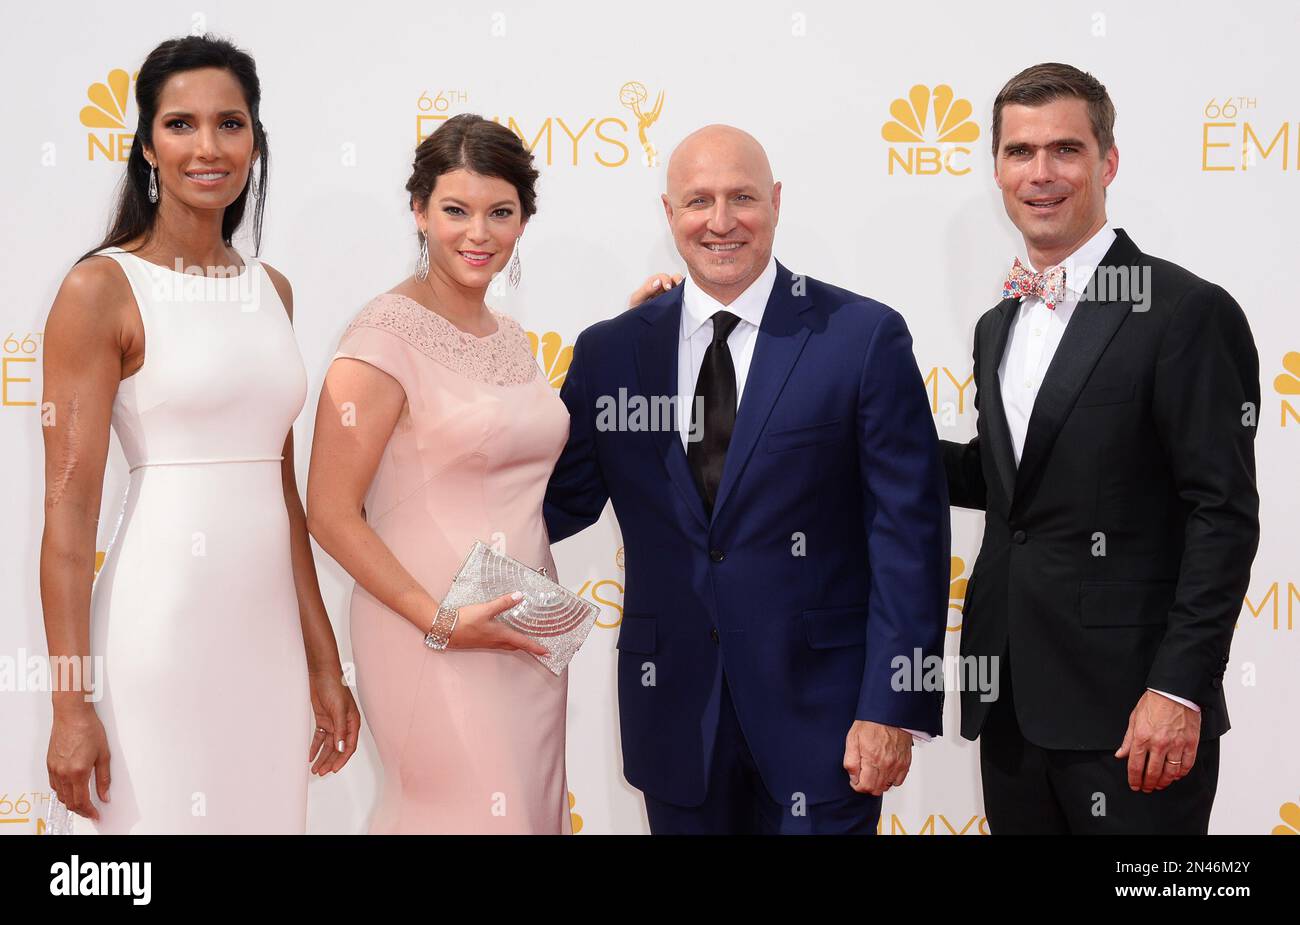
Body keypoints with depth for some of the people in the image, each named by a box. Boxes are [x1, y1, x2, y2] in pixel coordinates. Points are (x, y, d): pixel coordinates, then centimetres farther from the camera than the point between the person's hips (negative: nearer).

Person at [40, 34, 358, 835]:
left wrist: (323, 661, 13)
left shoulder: (271, 289, 11)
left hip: (269, 633, 6)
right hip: (159, 625, -6)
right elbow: (68, 506, -10)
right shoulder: (102, 289, -7)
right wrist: (71, 707, -13)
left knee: (266, 811, 13)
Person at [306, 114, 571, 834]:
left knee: (532, 808, 13)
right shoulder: (385, 337, -12)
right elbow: (330, 513, -13)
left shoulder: (510, 338, 10)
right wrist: (441, 621, -17)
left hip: (527, 636, 7)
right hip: (433, 640, -7)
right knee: (469, 814, -2)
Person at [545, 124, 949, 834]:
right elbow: (559, 503, 8)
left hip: (818, 704, -2)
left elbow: (908, 533, -7)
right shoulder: (610, 352, 4)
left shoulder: (864, 337, -5)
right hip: (673, 714, 3)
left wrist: (894, 707, -11)